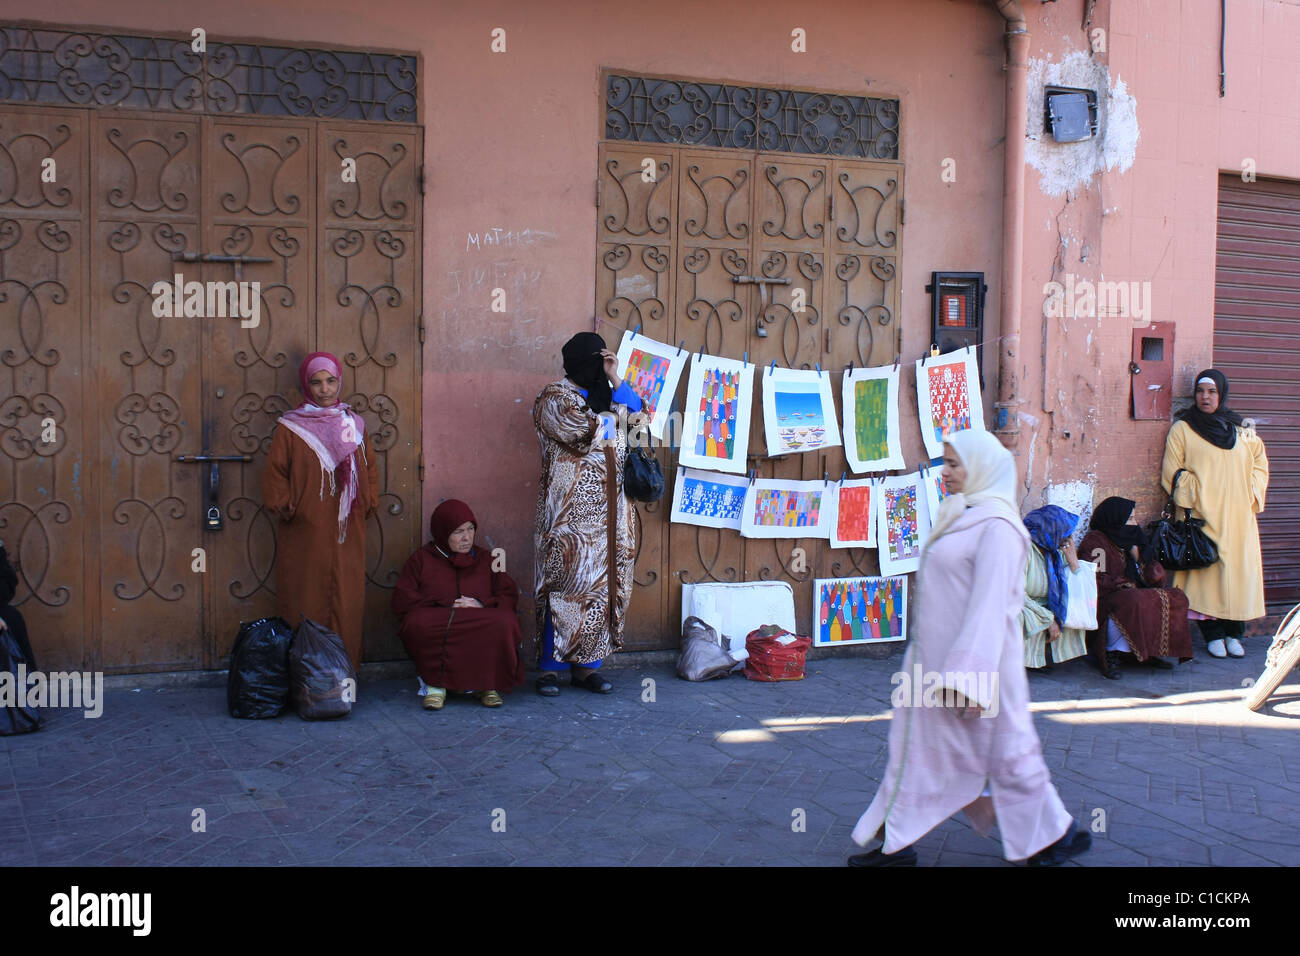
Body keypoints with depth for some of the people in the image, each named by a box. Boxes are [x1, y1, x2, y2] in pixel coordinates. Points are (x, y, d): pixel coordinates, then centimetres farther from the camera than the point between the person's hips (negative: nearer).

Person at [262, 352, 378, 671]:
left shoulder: (353, 424, 10)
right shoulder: (289, 428, -1)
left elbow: (370, 469, 16)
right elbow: (274, 476, 0)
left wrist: (367, 506, 7)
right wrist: (287, 509, -6)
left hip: (347, 536, 3)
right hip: (304, 537, -3)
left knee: (347, 603, 5)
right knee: (304, 607, 0)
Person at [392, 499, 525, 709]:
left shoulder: (486, 559, 23)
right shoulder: (422, 559, 16)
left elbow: (510, 596, 13)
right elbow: (401, 601, 4)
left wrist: (482, 605, -8)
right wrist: (446, 606, -6)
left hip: (482, 625, 1)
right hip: (435, 627, -1)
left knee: (503, 623, -34)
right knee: (419, 624, -36)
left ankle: (488, 684, -14)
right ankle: (436, 683, -16)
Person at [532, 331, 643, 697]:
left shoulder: (603, 393, 20)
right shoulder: (555, 396, -1)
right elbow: (579, 433, -15)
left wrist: (615, 379, 4)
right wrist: (613, 415, 1)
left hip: (605, 509, 7)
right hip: (570, 507, -7)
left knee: (601, 582, 4)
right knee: (565, 583, -8)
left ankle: (586, 666, 9)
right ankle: (551, 667, -1)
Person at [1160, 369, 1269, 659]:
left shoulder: (1243, 431, 13)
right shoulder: (1182, 429, 2)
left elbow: (1260, 464, 19)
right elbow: (1172, 472, -2)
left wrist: (1251, 495, 5)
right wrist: (1196, 494, -11)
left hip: (1238, 517, 3)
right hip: (1203, 517, -3)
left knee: (1240, 572, 0)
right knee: (1206, 572, -6)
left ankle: (1233, 634, 10)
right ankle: (1213, 635, 3)